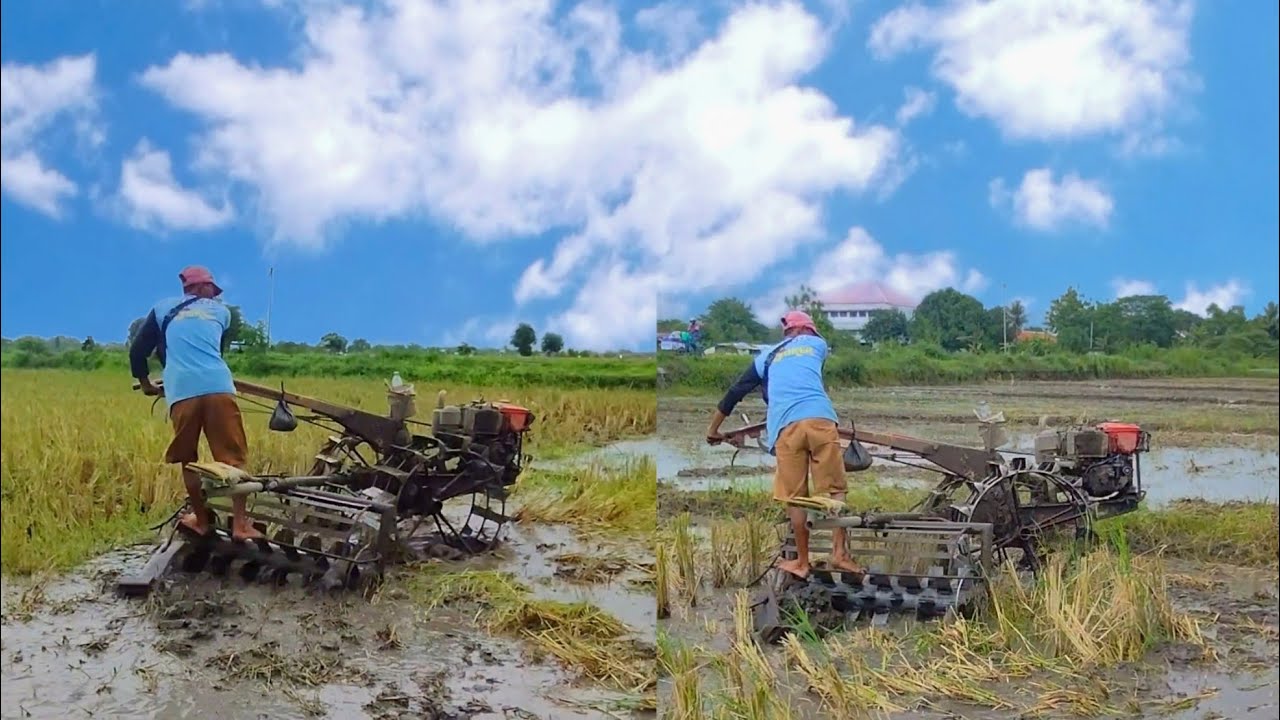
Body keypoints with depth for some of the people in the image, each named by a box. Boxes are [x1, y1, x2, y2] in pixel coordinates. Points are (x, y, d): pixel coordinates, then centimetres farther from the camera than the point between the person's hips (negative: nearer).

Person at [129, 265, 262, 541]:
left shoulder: (163, 309, 20)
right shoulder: (222, 311, 24)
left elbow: (138, 351, 20)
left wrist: (144, 381, 37)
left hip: (181, 392, 0)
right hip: (218, 388, 0)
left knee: (187, 460, 14)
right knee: (233, 458, 2)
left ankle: (201, 520, 19)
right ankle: (240, 524, -2)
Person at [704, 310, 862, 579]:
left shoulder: (765, 357, 28)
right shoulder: (817, 343, 27)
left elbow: (734, 393, 29)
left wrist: (713, 430, 39)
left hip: (786, 426, 1)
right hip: (821, 418, 0)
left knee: (794, 497, 5)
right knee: (835, 488, 8)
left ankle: (802, 562, 12)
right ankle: (839, 553, 3)